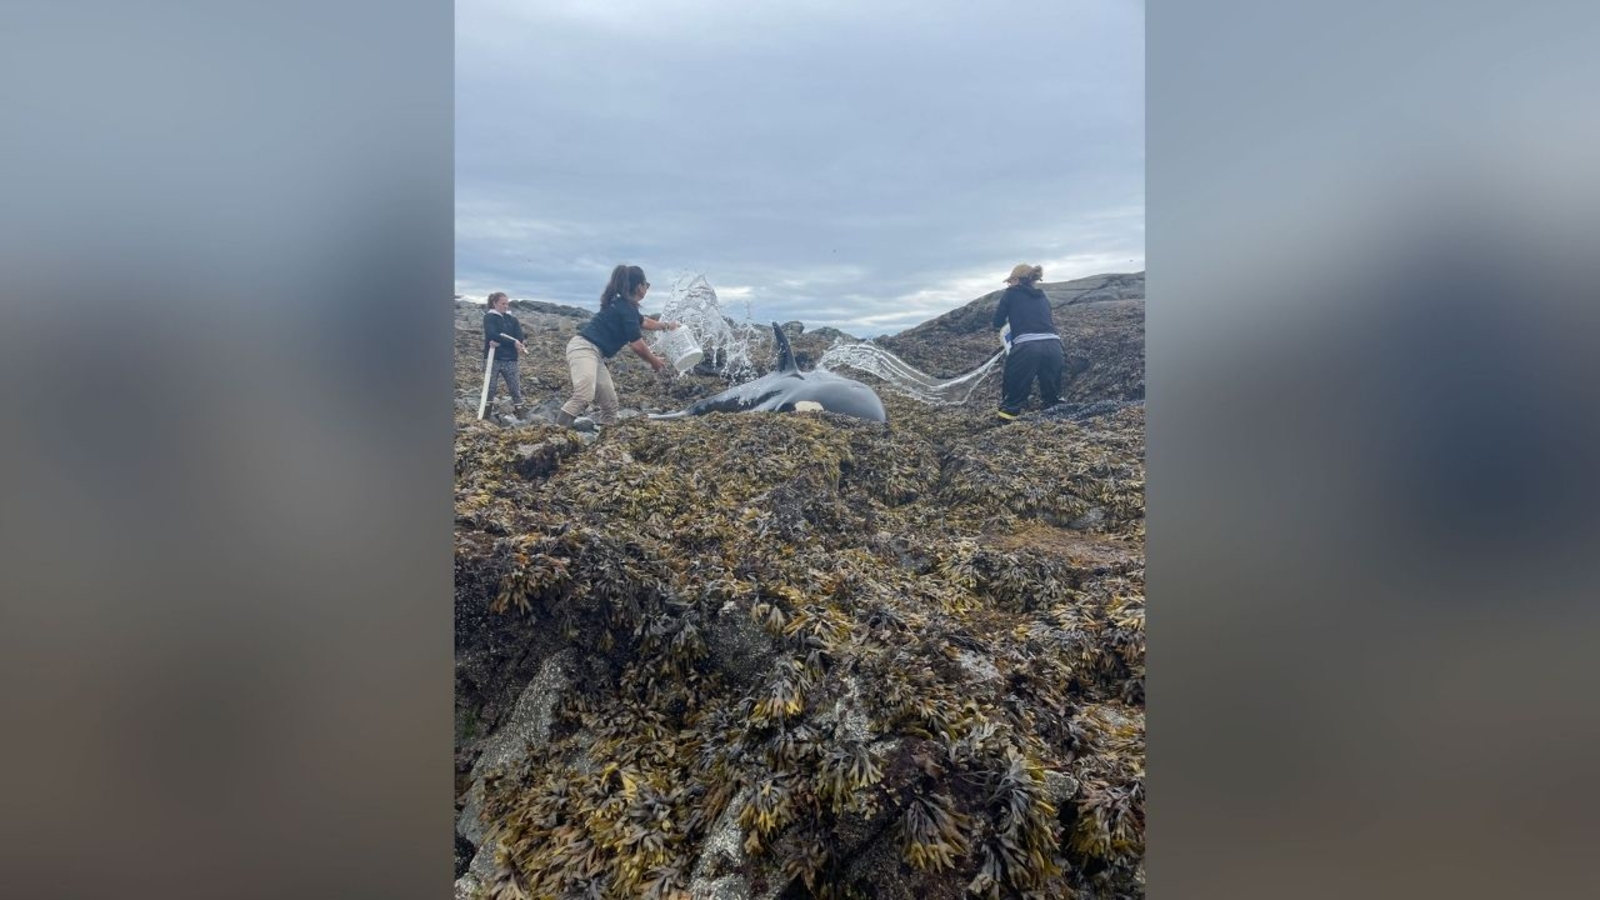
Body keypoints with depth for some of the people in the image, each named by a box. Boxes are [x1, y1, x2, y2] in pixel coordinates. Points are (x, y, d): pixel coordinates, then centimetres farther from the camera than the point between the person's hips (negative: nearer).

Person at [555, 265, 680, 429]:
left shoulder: (623, 305, 20)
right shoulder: (626, 308, -10)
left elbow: (643, 322, 42)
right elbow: (637, 345, -7)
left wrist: (666, 326, 52)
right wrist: (654, 361, 9)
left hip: (594, 353, 11)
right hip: (583, 349, -11)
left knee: (610, 404, 7)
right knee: (583, 398, -31)